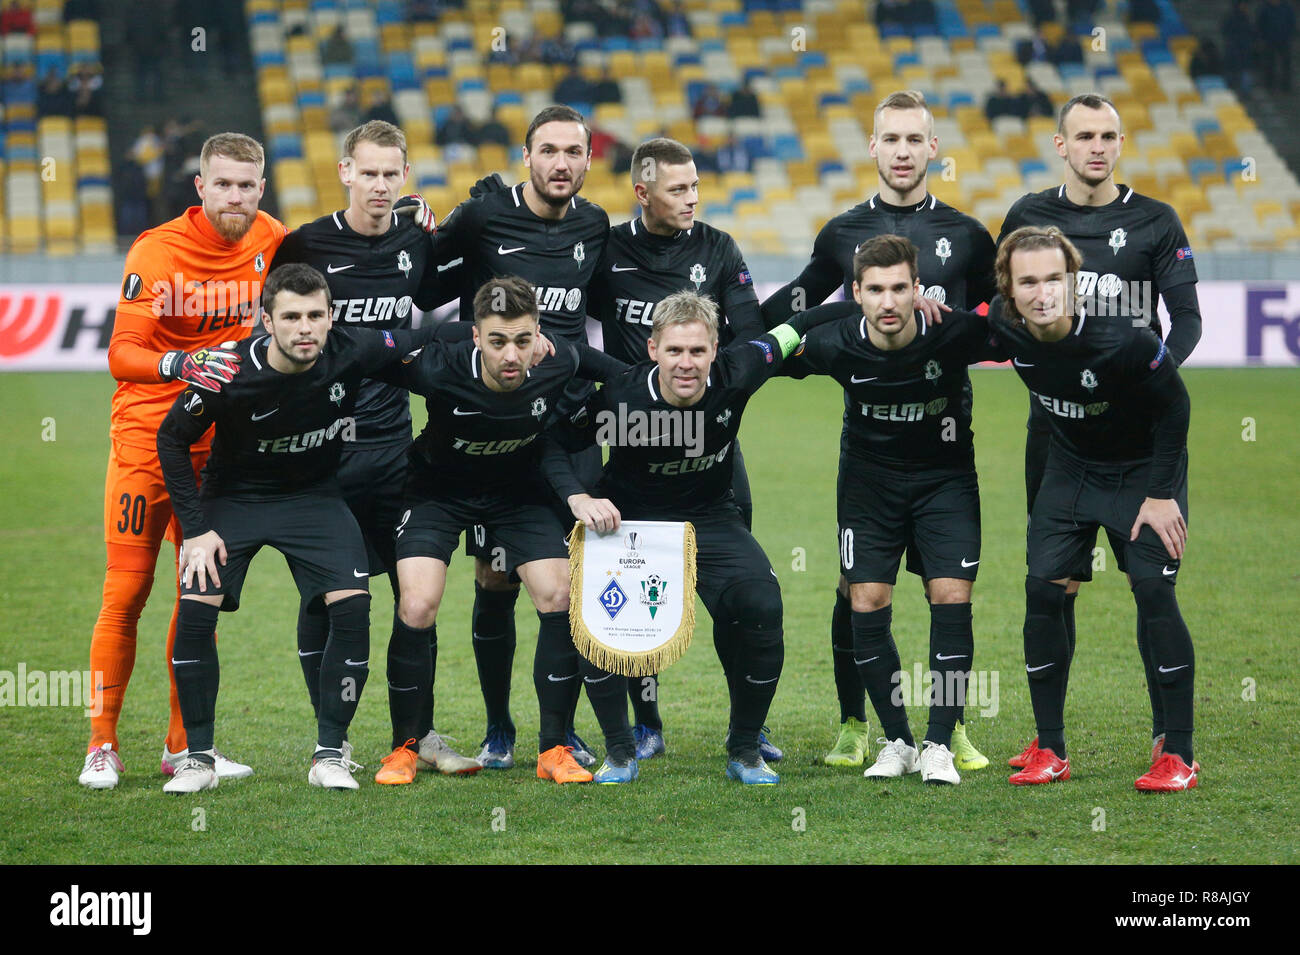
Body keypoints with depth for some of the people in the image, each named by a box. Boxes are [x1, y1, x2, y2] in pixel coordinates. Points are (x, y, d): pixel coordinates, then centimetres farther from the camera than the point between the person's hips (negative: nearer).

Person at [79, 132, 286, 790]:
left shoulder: (272, 244, 1)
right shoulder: (156, 252, -14)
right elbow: (122, 354, -20)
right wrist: (181, 365, -37)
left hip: (222, 440, 4)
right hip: (147, 437, -4)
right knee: (127, 591, -5)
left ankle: (183, 747, 14)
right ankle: (102, 745, 4)